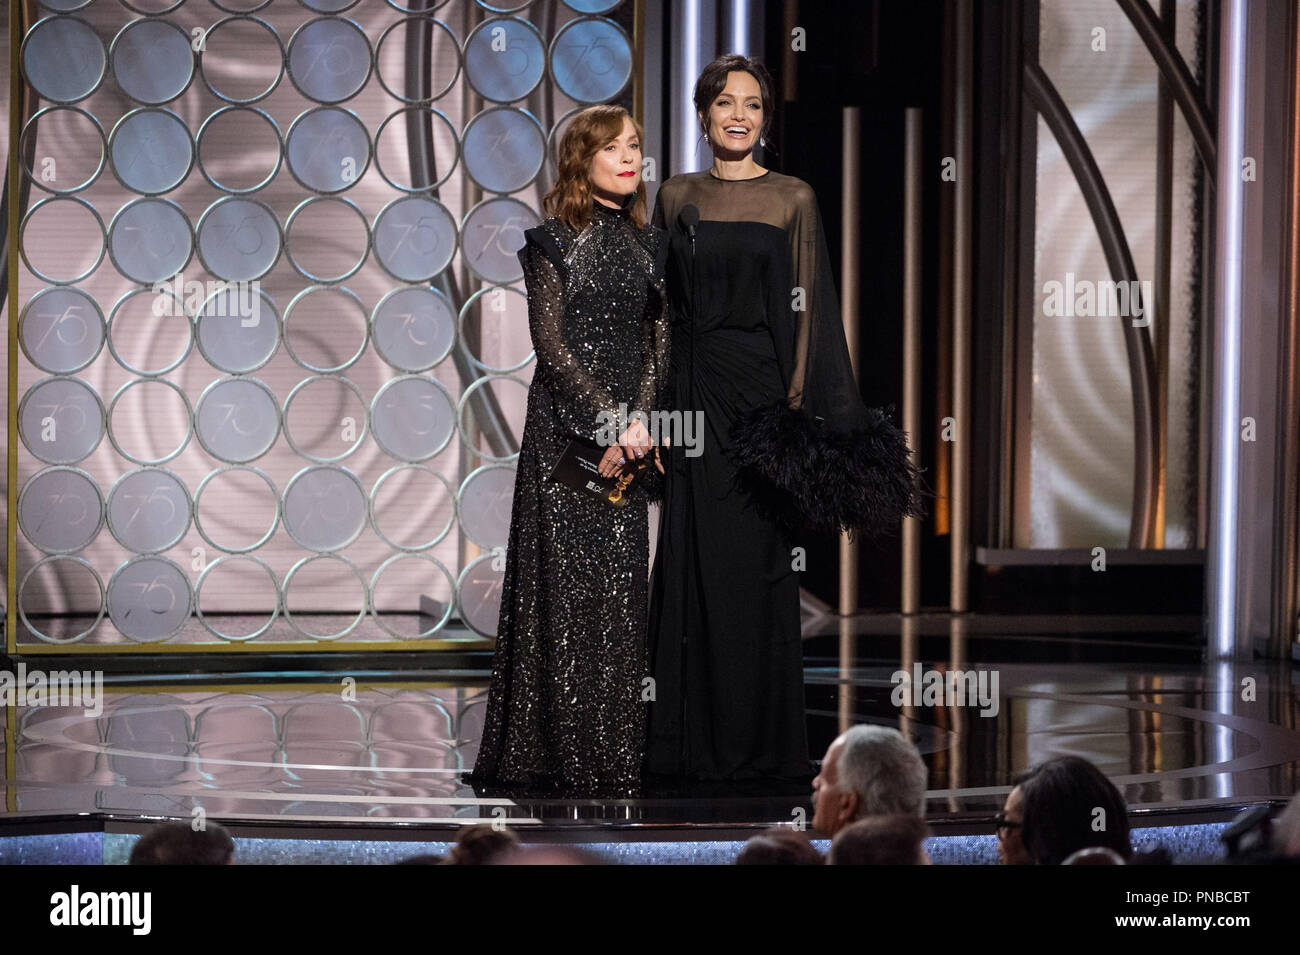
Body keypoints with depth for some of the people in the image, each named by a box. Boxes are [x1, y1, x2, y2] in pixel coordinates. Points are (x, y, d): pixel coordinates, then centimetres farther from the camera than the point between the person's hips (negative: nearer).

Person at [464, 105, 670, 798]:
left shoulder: (646, 243, 13)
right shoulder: (554, 240, -3)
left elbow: (658, 341, 8)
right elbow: (550, 342, -9)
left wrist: (638, 421, -7)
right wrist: (606, 421, -14)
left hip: (627, 425, 5)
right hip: (564, 424, -5)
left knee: (620, 582, 4)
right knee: (566, 580, -5)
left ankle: (614, 753, 8)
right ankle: (561, 754, -2)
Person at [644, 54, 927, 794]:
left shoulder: (793, 200, 1)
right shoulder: (677, 199, 9)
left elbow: (809, 310, -2)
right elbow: (665, 308, 11)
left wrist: (804, 408, -11)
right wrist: (661, 407, 4)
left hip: (763, 392, -3)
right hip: (696, 393, 3)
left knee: (761, 567, -1)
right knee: (697, 565, 2)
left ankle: (764, 747, 6)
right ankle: (701, 748, 8)